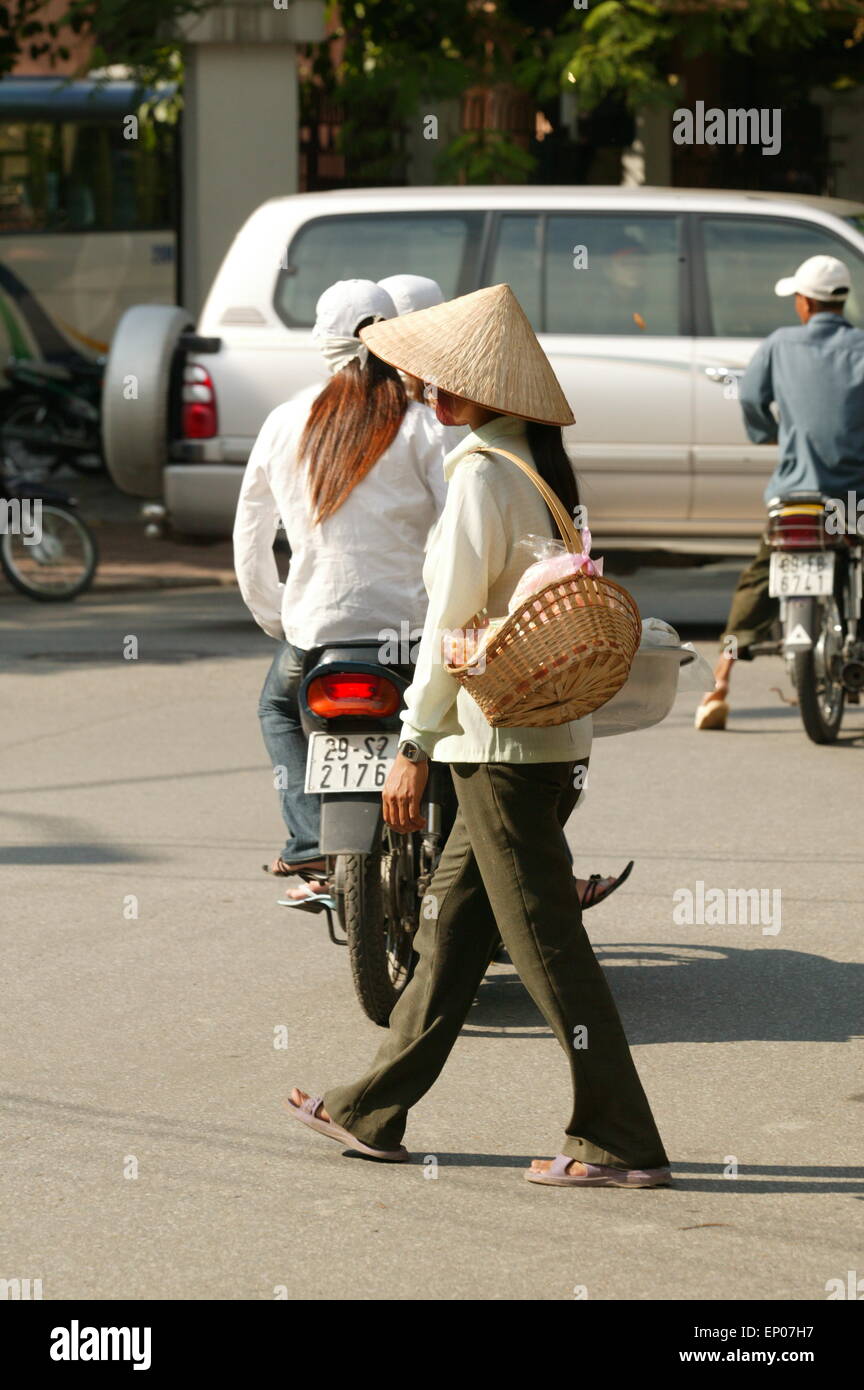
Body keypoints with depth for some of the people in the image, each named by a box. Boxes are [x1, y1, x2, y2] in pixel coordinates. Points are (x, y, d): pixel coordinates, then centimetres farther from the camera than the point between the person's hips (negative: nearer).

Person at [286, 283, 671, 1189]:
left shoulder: (480, 471, -15)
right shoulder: (543, 464, 11)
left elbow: (451, 620, -17)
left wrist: (414, 748, -12)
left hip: (500, 740, -10)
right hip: (555, 730, 10)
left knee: (545, 943, -4)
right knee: (452, 920, 15)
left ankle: (621, 1143, -2)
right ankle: (373, 1112, 24)